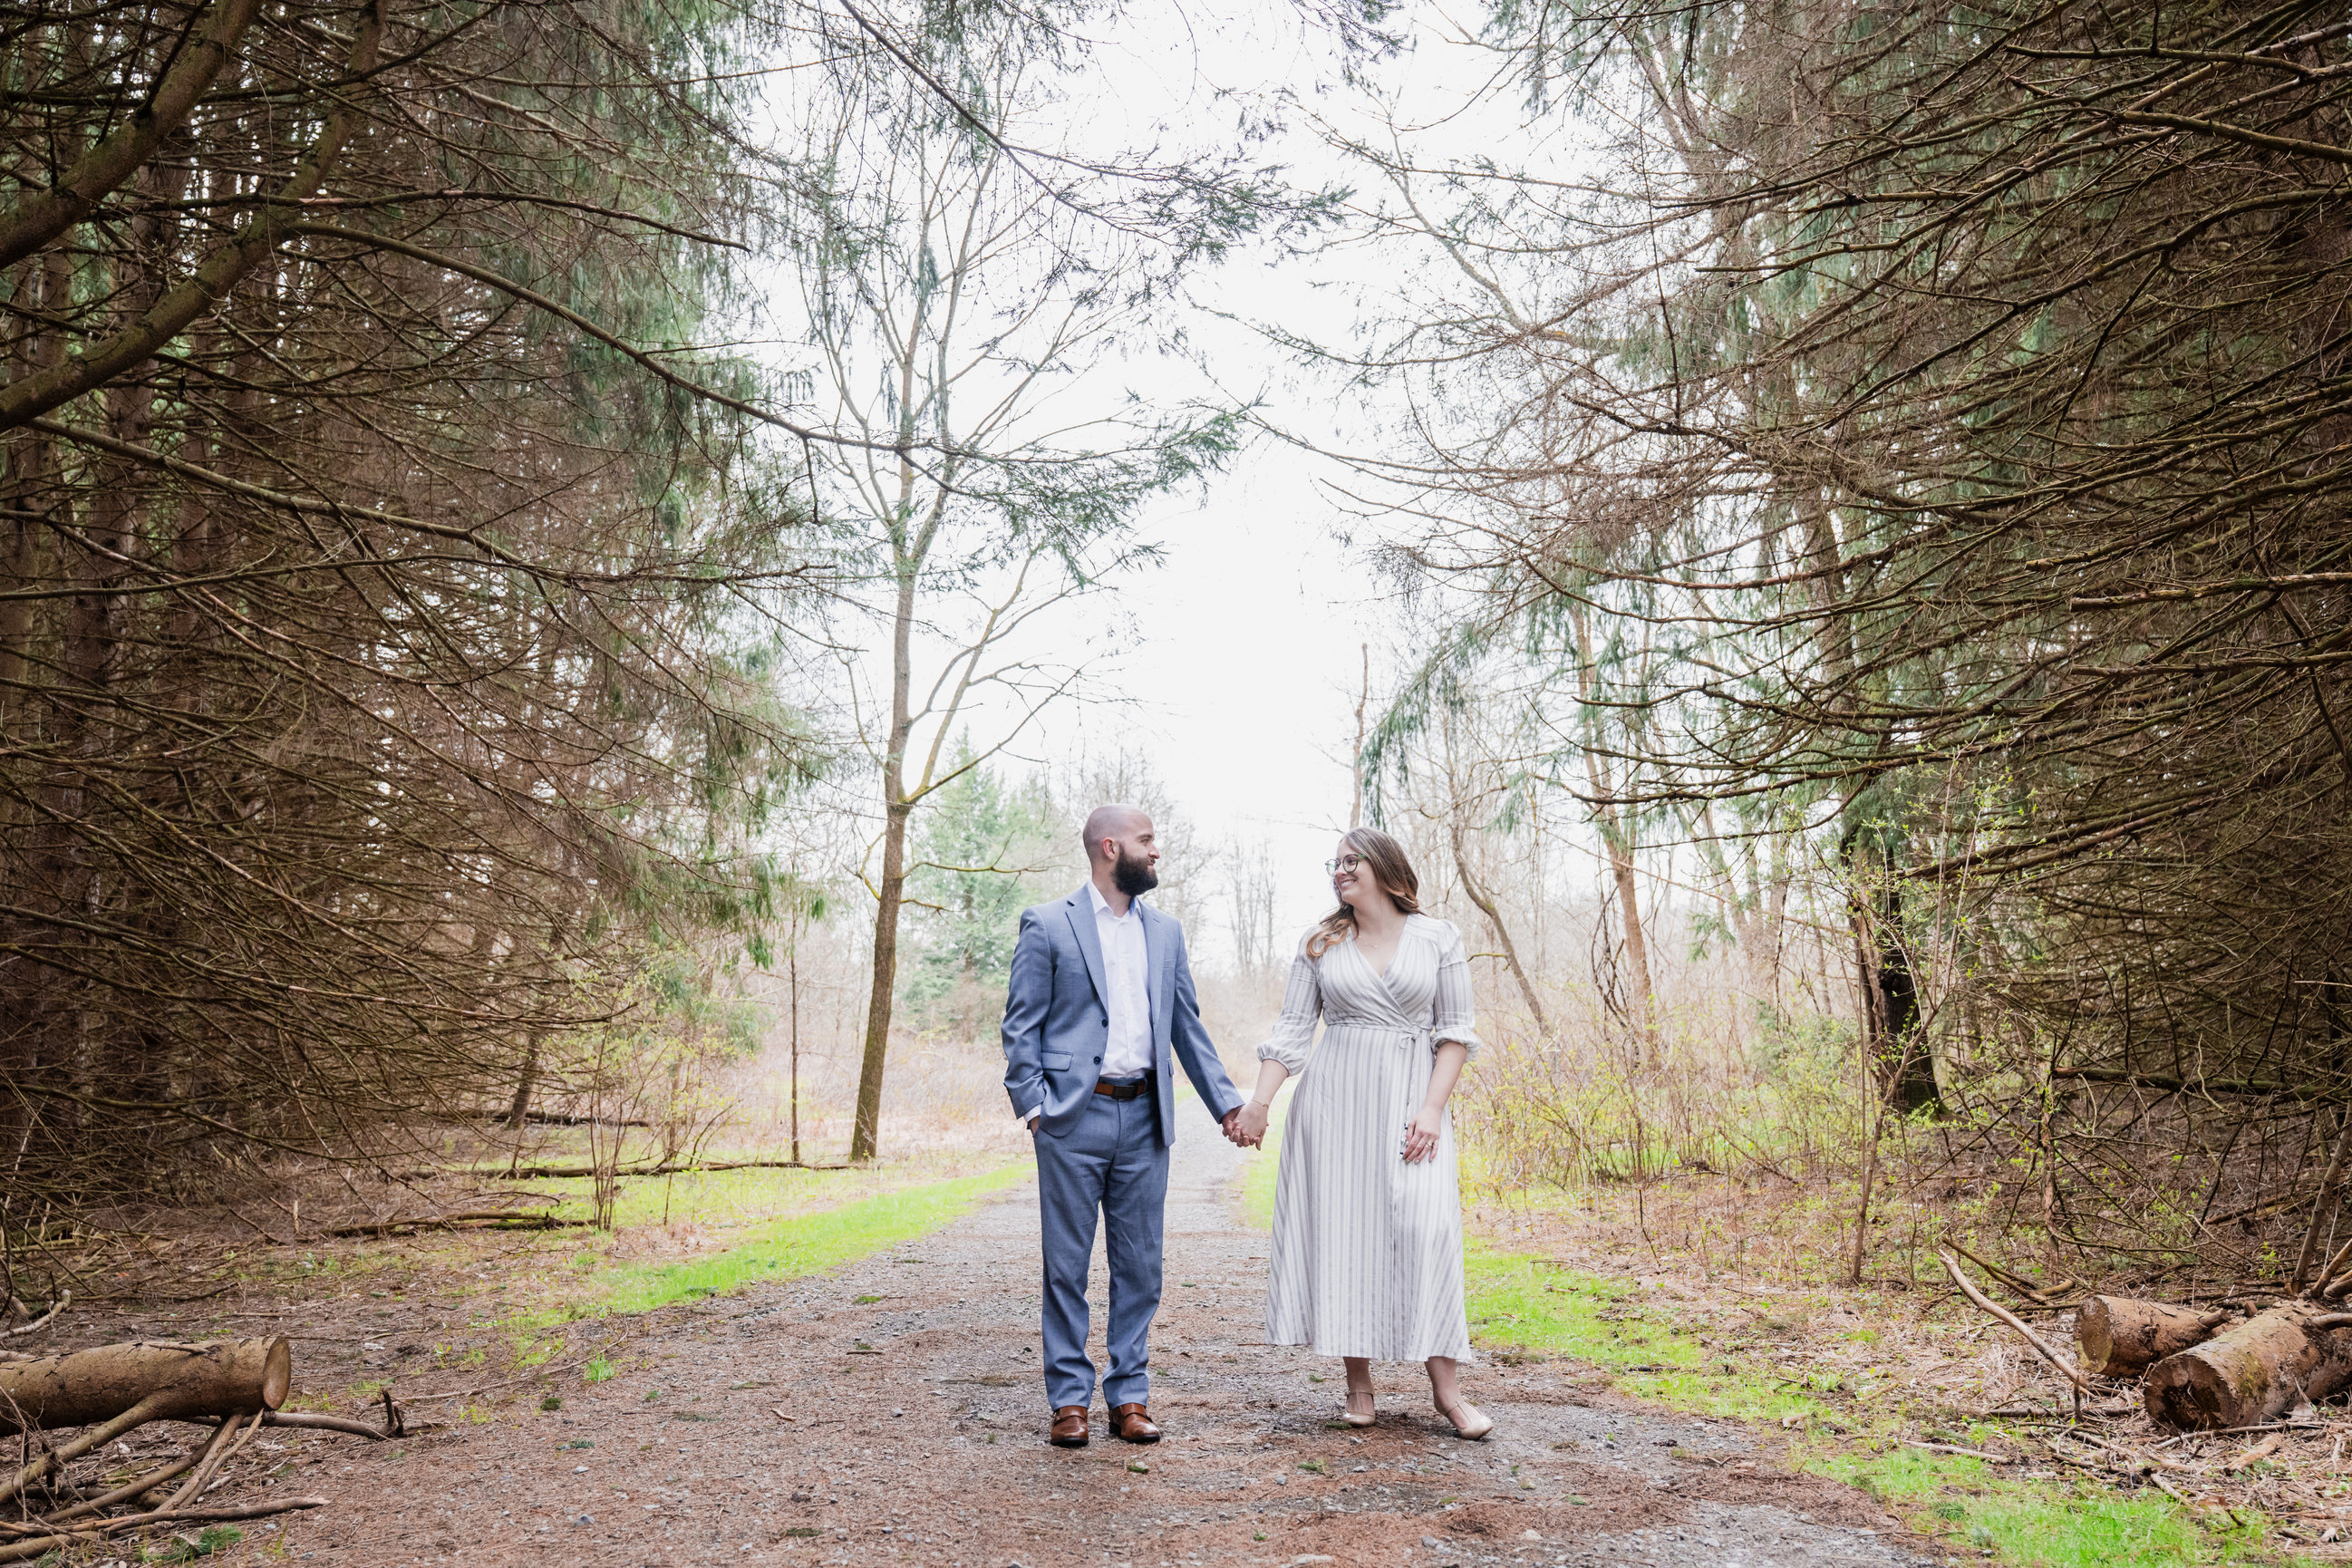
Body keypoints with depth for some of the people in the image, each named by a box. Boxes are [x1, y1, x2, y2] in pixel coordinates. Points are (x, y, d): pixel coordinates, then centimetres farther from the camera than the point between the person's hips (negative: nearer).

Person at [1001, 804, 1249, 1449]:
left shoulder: (1166, 931, 13)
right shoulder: (1047, 924, -1)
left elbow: (1187, 1026, 15)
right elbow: (1021, 1025, -3)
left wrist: (1226, 1100, 8)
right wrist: (1033, 1105, -12)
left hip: (1145, 1119, 4)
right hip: (1074, 1118, -4)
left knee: (1139, 1266, 8)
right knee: (1067, 1266, 4)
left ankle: (1130, 1395, 19)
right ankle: (1069, 1400, 14)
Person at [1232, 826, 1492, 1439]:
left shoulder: (1438, 939, 4)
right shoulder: (1319, 944, 9)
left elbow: (1456, 1031, 3)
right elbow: (1292, 1030, 6)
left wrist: (1432, 1108, -8)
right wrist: (1258, 1101, -6)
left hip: (1412, 1097, -1)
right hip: (1334, 1097, 2)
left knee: (1426, 1227, -12)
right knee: (1342, 1228, 0)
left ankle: (1445, 1385, -4)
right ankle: (1359, 1382, 10)